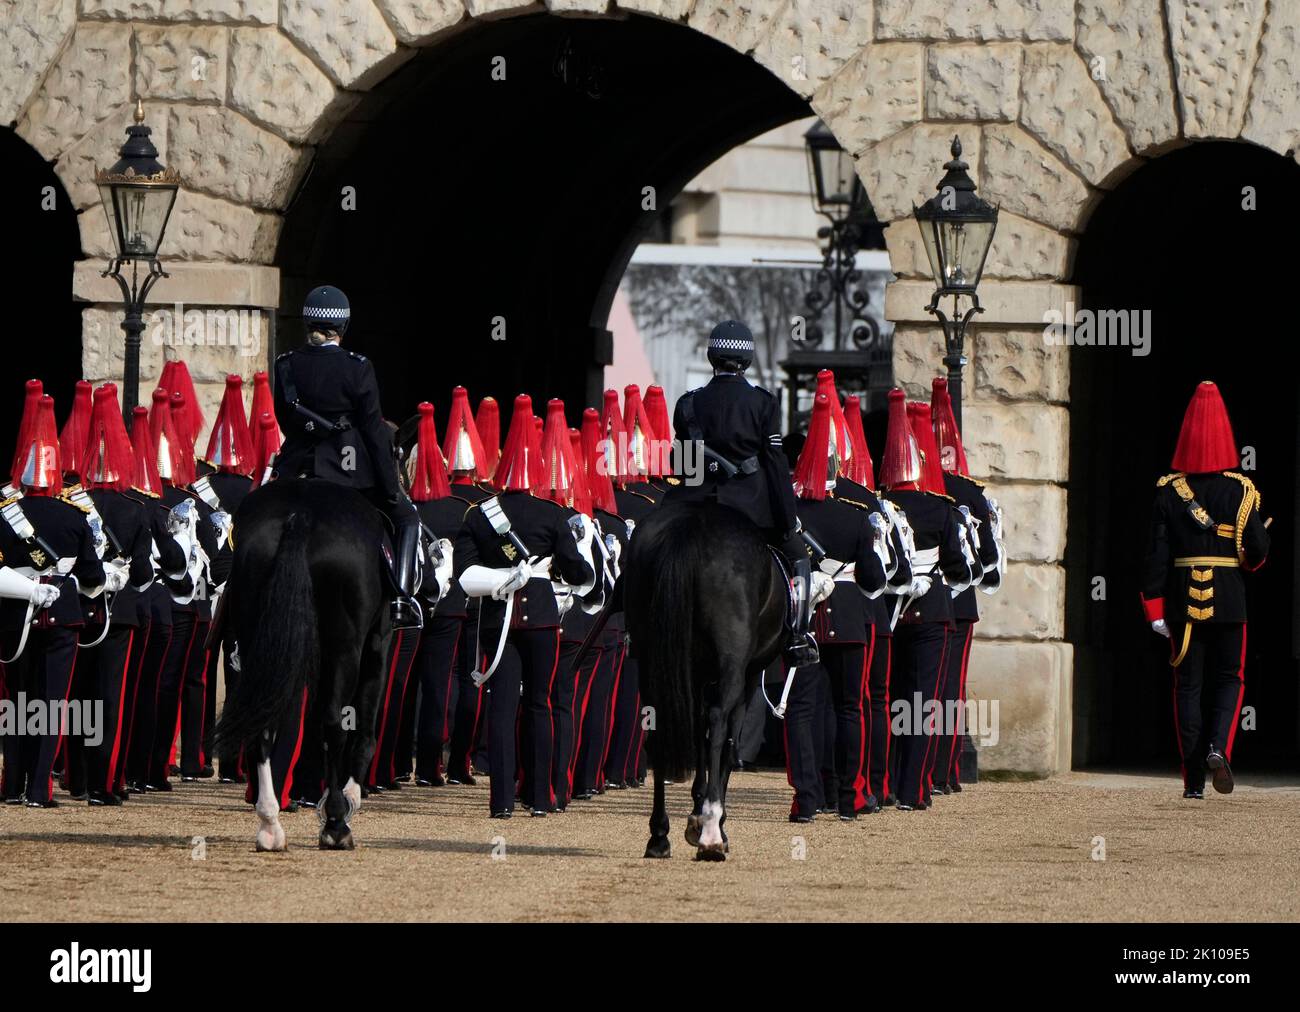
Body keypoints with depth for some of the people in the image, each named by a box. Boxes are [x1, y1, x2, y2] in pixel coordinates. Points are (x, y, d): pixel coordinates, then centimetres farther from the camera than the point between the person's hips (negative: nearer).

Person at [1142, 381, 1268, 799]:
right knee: (1229, 679, 13)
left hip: (1183, 604, 1)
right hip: (1229, 602, -1)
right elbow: (1258, 552, -6)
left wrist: (1155, 609, -2)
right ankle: (1219, 746, -14)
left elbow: (1156, 555, -5)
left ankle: (1194, 780, 2)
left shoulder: (1168, 492, -2)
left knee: (1189, 686, 6)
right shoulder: (1241, 490, -4)